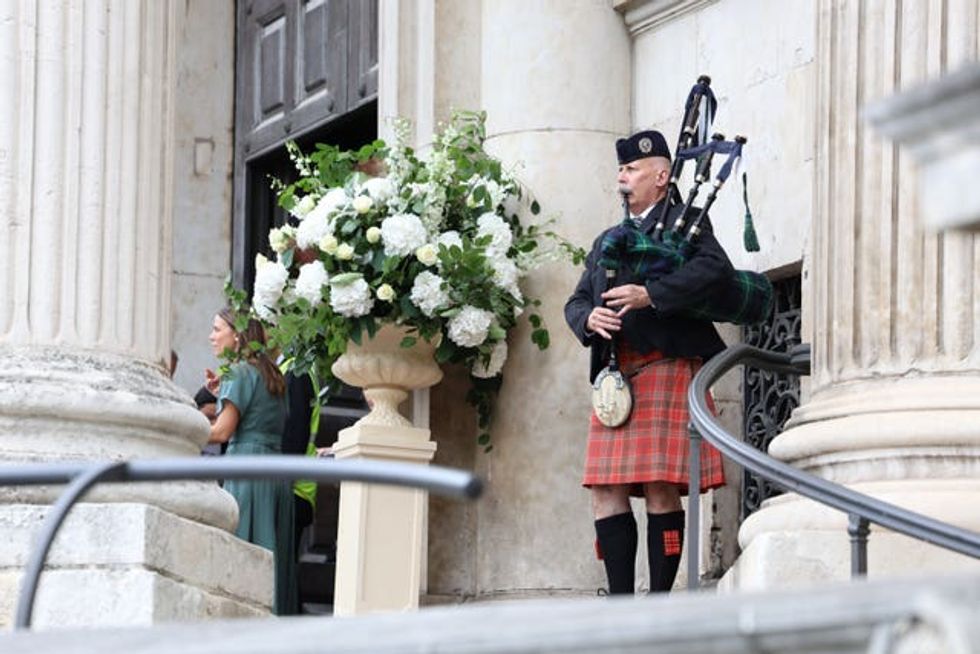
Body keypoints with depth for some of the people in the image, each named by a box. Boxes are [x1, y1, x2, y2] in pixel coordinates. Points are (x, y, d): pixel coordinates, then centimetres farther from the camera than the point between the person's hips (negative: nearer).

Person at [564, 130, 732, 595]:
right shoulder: (607, 242, 27)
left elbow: (716, 266, -12)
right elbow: (576, 301, 21)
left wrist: (651, 295, -21)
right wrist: (589, 318, -4)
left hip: (667, 367, -6)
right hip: (615, 377, 7)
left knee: (661, 489, -10)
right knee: (606, 490, -1)